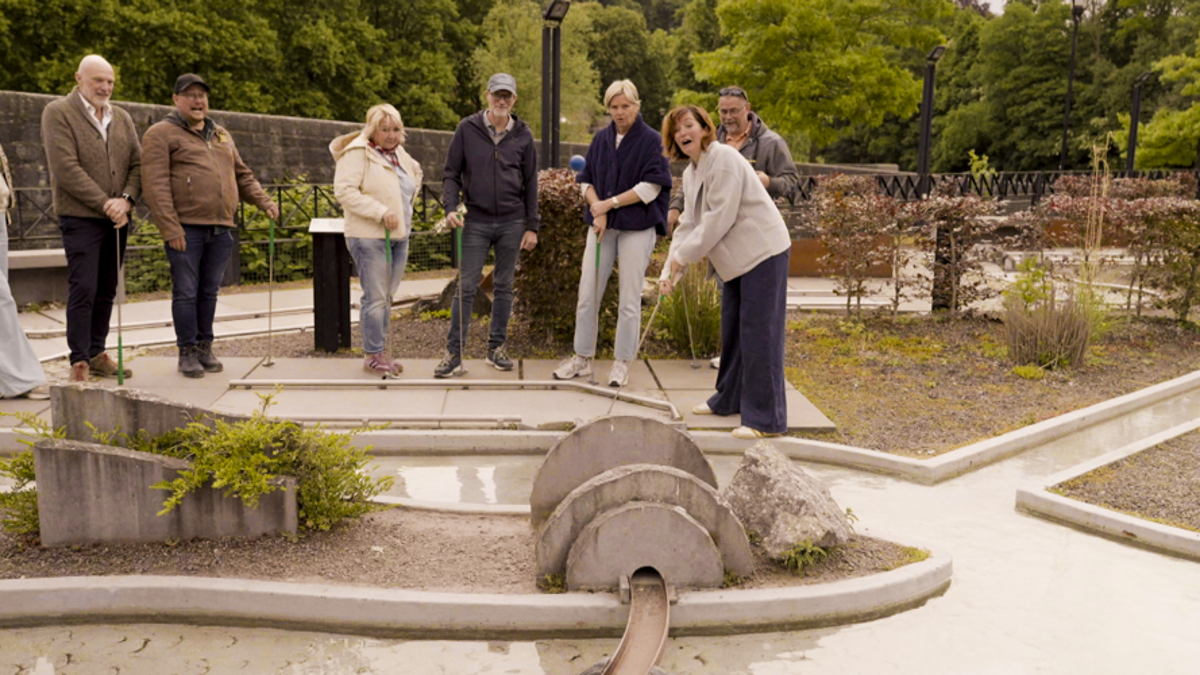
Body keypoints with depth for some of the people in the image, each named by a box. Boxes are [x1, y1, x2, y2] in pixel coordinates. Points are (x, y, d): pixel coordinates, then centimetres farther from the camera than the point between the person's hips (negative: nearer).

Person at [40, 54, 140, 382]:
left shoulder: (122, 118, 13)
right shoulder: (58, 113, -5)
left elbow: (137, 164, 8)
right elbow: (66, 168, -13)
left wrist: (126, 200, -10)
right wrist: (105, 204, -15)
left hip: (116, 218, 6)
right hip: (81, 217, -6)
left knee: (107, 291, 9)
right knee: (83, 289, -8)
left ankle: (97, 353, 19)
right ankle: (79, 361, -1)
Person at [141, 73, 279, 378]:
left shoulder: (221, 135, 20)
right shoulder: (161, 134, -1)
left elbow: (242, 175, 25)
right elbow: (156, 185, -9)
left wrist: (264, 202, 10)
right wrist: (170, 228, -16)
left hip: (220, 229, 6)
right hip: (186, 229, -5)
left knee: (209, 292, 12)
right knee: (186, 292, 0)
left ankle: (205, 347, 21)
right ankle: (188, 352, 9)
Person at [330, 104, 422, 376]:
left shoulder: (399, 154, 14)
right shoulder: (357, 153, -10)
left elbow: (415, 172, 35)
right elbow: (344, 190, -19)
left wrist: (406, 203, 19)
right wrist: (381, 212, -23)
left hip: (399, 236, 8)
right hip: (369, 237, -8)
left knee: (387, 296, 11)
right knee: (375, 297, -7)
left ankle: (381, 352, 18)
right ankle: (373, 355, 3)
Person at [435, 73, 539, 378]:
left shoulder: (523, 135, 4)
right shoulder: (468, 129, 0)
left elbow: (530, 184, 7)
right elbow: (451, 173, 3)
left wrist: (532, 226, 4)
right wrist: (451, 207, -13)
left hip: (512, 223, 2)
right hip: (476, 222, -2)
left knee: (504, 287, 9)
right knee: (466, 287, -2)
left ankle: (497, 347, 20)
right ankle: (454, 354, 2)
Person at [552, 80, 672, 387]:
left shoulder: (652, 140, -5)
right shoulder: (600, 139, 9)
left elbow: (650, 188, -11)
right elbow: (586, 180, 10)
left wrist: (610, 203, -12)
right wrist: (598, 210, -8)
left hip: (637, 228, -4)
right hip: (601, 225, 4)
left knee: (629, 300, 2)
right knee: (587, 294, 5)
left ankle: (622, 362, 14)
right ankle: (582, 358, 17)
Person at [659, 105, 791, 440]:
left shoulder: (724, 159, -16)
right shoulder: (690, 173, 13)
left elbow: (719, 218, -22)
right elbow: (688, 224, 12)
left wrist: (682, 256, -17)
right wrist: (669, 270, 1)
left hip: (762, 251, -10)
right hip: (736, 258, 10)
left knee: (758, 334, -9)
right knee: (732, 332, 17)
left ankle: (766, 418, -3)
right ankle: (729, 399, 32)